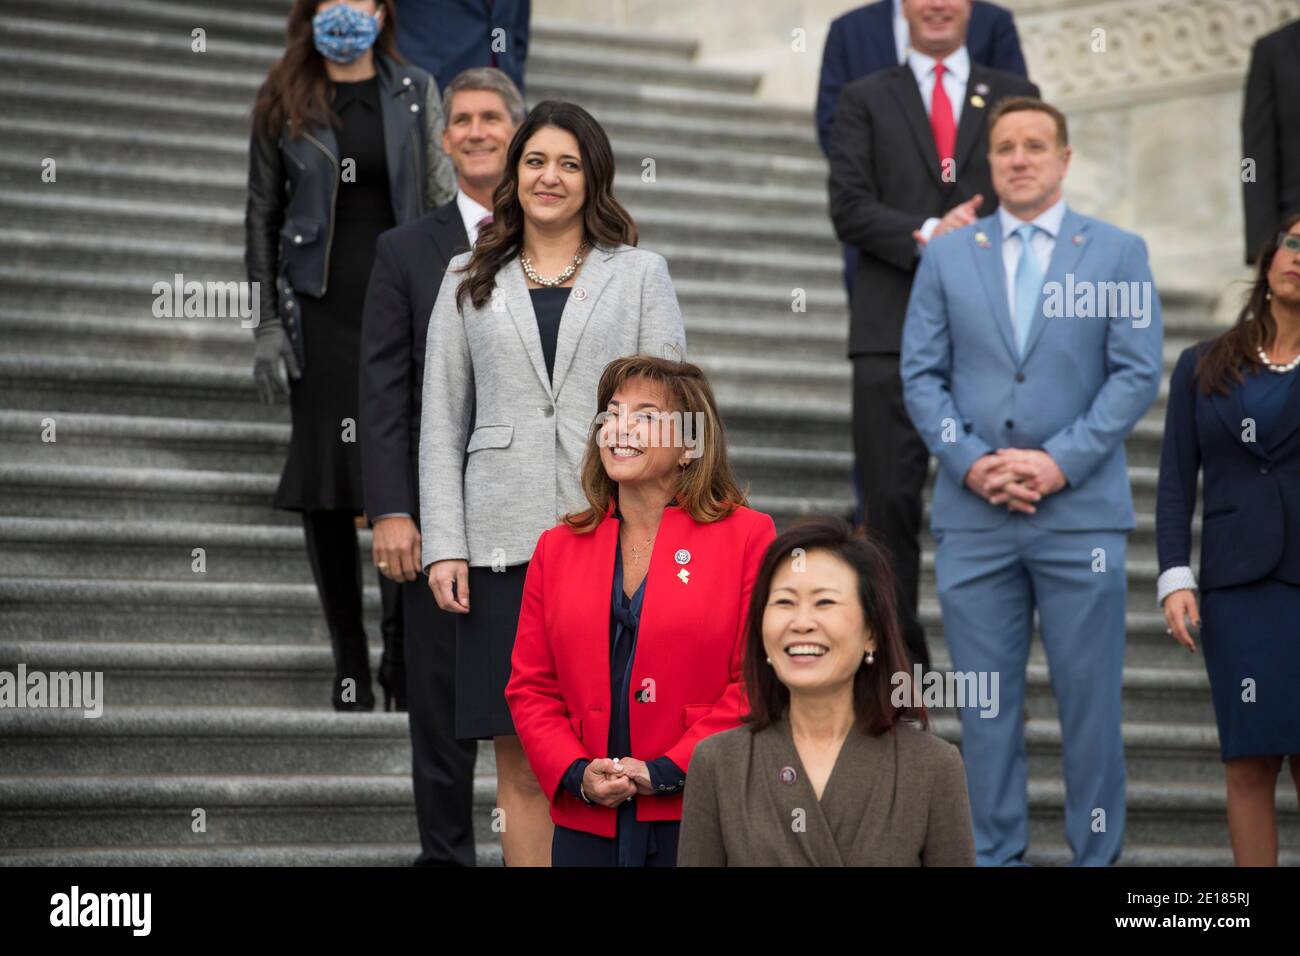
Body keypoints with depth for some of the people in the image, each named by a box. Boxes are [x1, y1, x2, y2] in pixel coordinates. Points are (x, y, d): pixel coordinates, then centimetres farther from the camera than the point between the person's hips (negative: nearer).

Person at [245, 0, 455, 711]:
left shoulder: (413, 93, 6)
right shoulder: (283, 104, 5)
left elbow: (445, 201, 5)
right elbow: (262, 215, 7)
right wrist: (267, 324, 1)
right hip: (321, 311, 0)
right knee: (326, 487, -1)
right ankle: (349, 660, 7)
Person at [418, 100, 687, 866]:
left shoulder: (641, 273, 11)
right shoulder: (470, 281, 15)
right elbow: (441, 423, 12)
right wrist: (443, 546, 1)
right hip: (504, 542, 1)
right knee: (522, 763, 0)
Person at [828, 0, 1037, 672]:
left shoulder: (1012, 97, 15)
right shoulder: (865, 99, 13)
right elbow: (849, 208, 2)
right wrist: (927, 235, -13)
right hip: (892, 330, 0)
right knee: (890, 498, -3)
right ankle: (899, 657, 4)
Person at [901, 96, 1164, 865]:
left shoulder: (1118, 252, 6)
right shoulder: (947, 257, 11)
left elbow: (1138, 373, -2)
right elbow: (922, 374, 6)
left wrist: (1061, 461, -12)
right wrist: (969, 460, -9)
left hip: (1080, 509, -2)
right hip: (973, 514, 2)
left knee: (1090, 696, 0)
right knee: (986, 699, 4)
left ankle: (1097, 854, 7)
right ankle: (996, 853, 11)